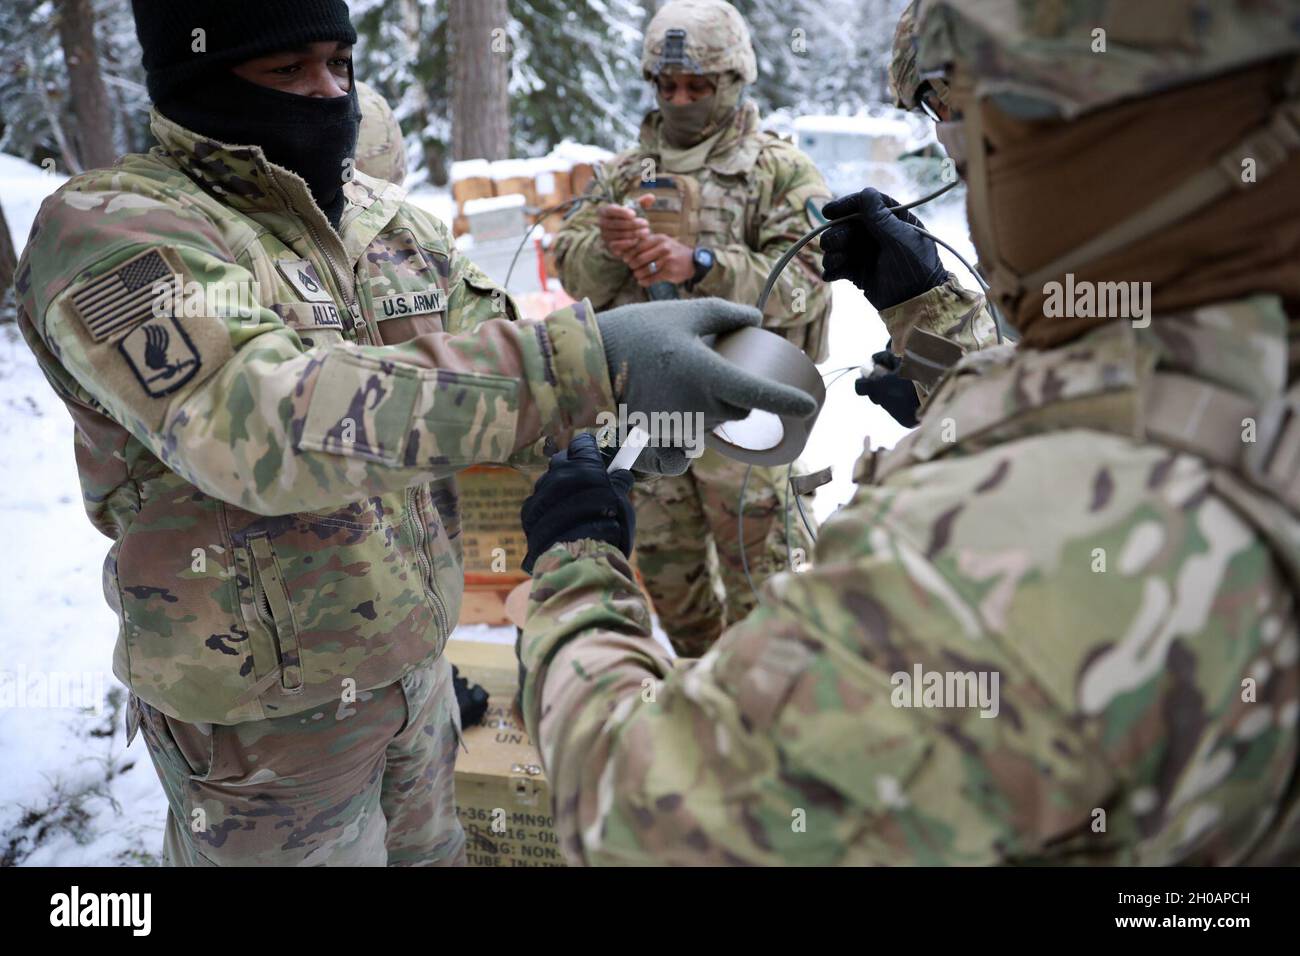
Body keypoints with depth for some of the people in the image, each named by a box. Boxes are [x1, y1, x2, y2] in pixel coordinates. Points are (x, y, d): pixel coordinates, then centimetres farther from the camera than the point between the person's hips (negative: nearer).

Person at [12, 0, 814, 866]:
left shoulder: (389, 217, 2)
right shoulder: (110, 229, -19)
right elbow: (254, 412, -36)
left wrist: (610, 420, -21)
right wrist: (583, 361, -44)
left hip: (415, 658, 6)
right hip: (263, 706, -6)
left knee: (428, 848, 24)